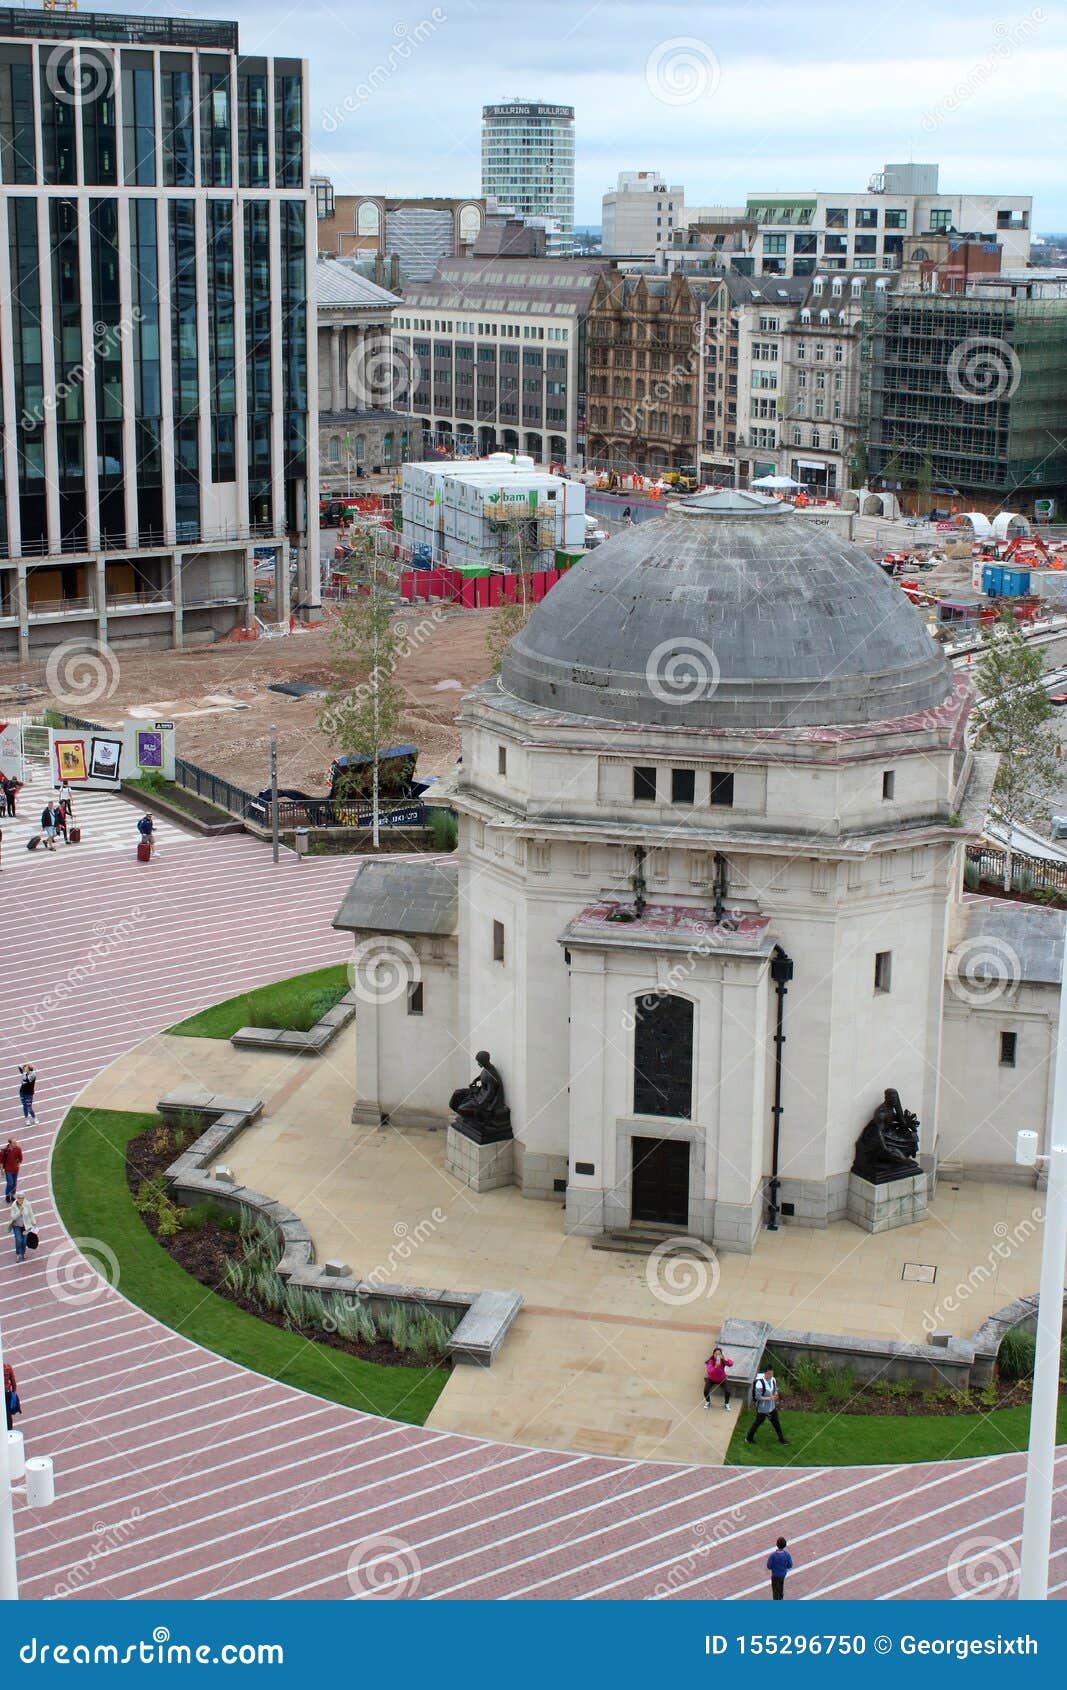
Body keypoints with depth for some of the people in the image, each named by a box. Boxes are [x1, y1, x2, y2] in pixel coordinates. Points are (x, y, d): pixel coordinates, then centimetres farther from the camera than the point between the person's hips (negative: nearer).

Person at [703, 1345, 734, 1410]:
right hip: (711, 1379, -1)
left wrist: (724, 1359, -55)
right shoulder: (711, 1361, -26)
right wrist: (716, 1366, -57)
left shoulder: (723, 1360, -20)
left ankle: (726, 1404, 14)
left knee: (727, 1391, -19)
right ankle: (708, 1402, 15)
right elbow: (709, 1371, -42)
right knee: (706, 1390, -20)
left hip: (722, 1379, 1)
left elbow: (731, 1364, -39)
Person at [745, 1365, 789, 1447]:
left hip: (772, 1407, 7)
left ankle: (781, 1438, 38)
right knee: (758, 1422, 10)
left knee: (776, 1422, 20)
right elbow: (758, 1397, -25)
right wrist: (770, 1398, -29)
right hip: (762, 1408, -6)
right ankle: (749, 1439, 29)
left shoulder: (773, 1380, -7)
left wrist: (776, 1395, -14)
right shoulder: (760, 1383, -29)